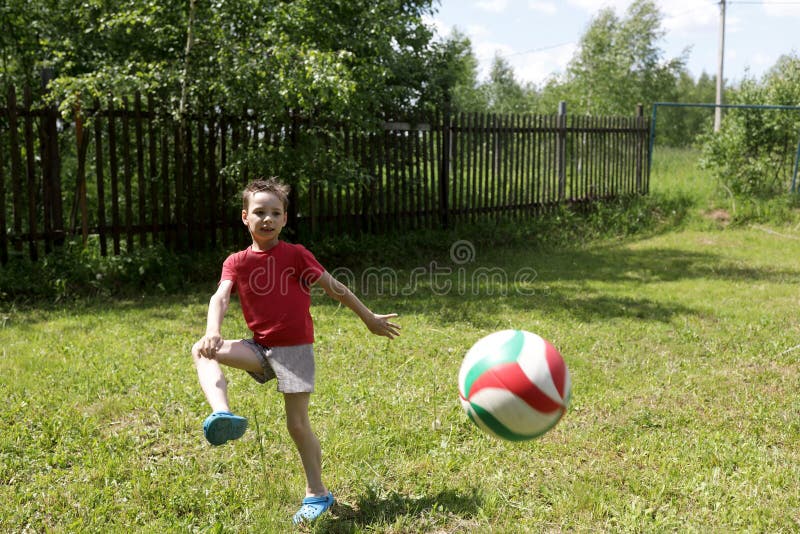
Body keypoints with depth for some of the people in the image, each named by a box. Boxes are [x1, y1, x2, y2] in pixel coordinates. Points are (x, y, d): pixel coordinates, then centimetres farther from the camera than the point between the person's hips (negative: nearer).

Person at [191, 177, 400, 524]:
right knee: (202, 351, -17)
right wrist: (212, 333, -35)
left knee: (297, 424, -4)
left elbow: (333, 287, -1)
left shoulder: (295, 254, -6)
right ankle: (222, 414, -36)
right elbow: (220, 297, -15)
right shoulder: (236, 262, 2)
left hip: (294, 350, -4)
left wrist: (370, 318, 4)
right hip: (260, 349, 4)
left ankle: (317, 494, 14)